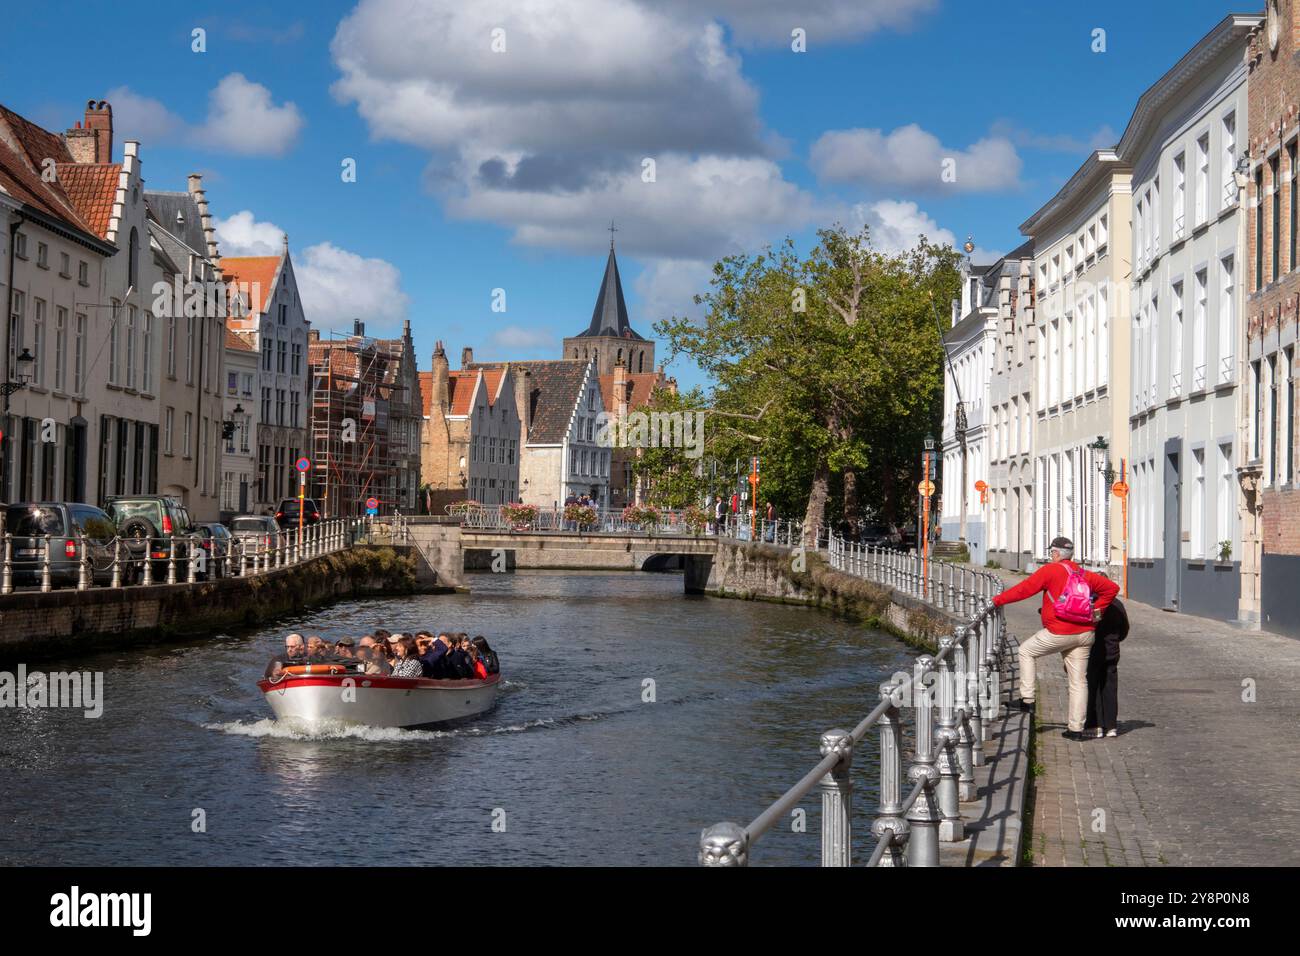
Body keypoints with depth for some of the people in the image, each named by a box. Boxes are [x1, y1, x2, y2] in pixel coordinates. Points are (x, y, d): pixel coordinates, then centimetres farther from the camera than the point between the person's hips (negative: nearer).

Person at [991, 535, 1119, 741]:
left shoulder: (1050, 570, -6)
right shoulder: (1084, 574, 13)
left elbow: (1024, 589, -8)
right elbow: (1112, 587, 15)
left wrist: (998, 599, 1)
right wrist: (1096, 609, 13)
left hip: (1059, 633, -6)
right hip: (1084, 634, 6)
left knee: (1026, 651, 16)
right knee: (1079, 681, 8)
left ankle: (1027, 699, 10)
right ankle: (1076, 728, 8)